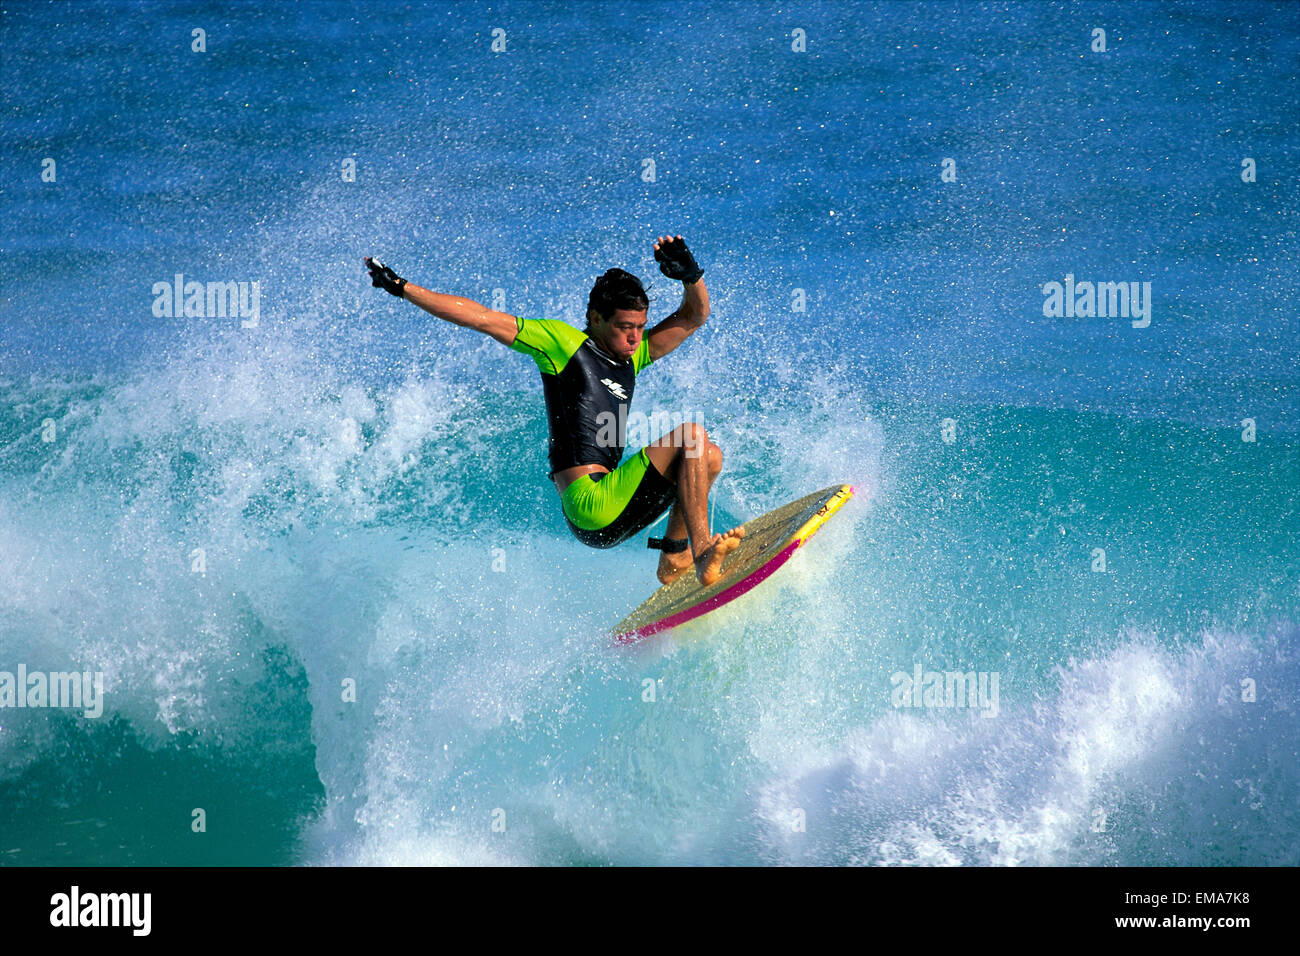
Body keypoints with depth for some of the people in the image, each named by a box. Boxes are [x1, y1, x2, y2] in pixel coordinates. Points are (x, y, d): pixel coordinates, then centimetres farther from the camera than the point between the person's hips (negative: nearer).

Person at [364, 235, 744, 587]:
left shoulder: (632, 355, 19)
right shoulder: (562, 342, -1)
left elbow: (694, 317, 20)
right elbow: (481, 317, -1)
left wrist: (691, 276, -1)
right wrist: (402, 288, -1)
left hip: (614, 509, 8)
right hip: (588, 504, -8)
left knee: (710, 456, 12)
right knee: (691, 435, -14)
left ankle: (675, 556, 10)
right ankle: (703, 552, -19)